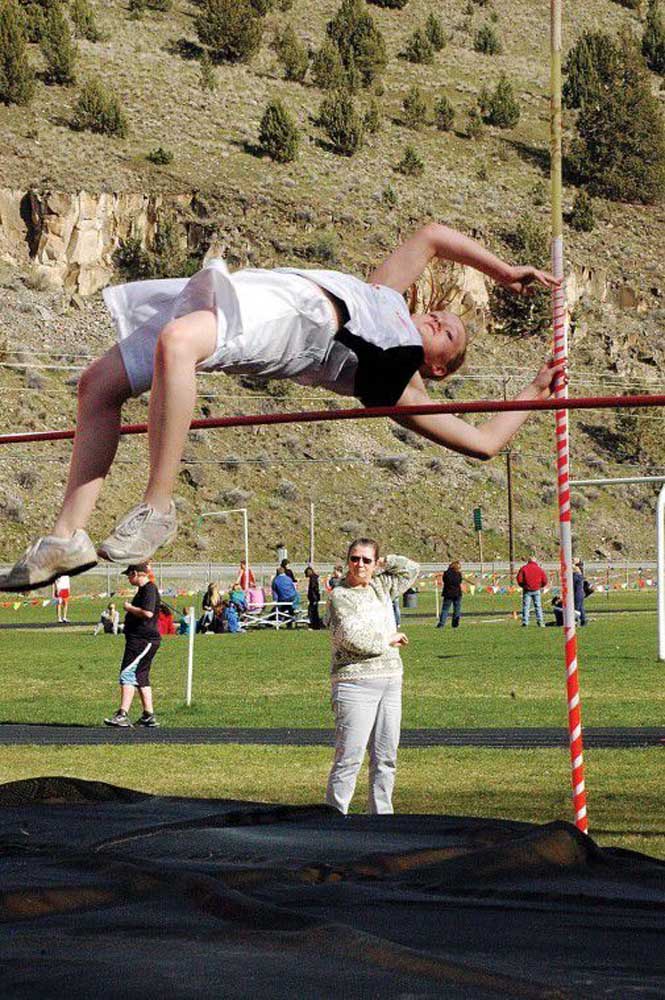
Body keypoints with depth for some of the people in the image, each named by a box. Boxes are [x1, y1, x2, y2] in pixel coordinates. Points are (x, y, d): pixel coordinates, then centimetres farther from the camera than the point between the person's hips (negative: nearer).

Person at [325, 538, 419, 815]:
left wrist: (381, 563, 13)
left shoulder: (381, 587, 14)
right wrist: (389, 640, -5)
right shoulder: (340, 596, -6)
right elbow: (352, 638, -17)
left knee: (385, 758, 11)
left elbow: (410, 569, 24)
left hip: (390, 683, 7)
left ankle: (381, 814, 18)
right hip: (355, 684, -7)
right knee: (349, 757, -10)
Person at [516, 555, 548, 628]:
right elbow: (545, 581, 2)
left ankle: (525, 622, -5)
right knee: (538, 606, 7)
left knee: (526, 606, 2)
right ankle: (540, 622, 4)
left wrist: (522, 585, 11)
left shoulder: (523, 568, -1)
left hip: (527, 590, -1)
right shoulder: (540, 569, 3)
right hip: (536, 590, 1)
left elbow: (519, 579, -6)